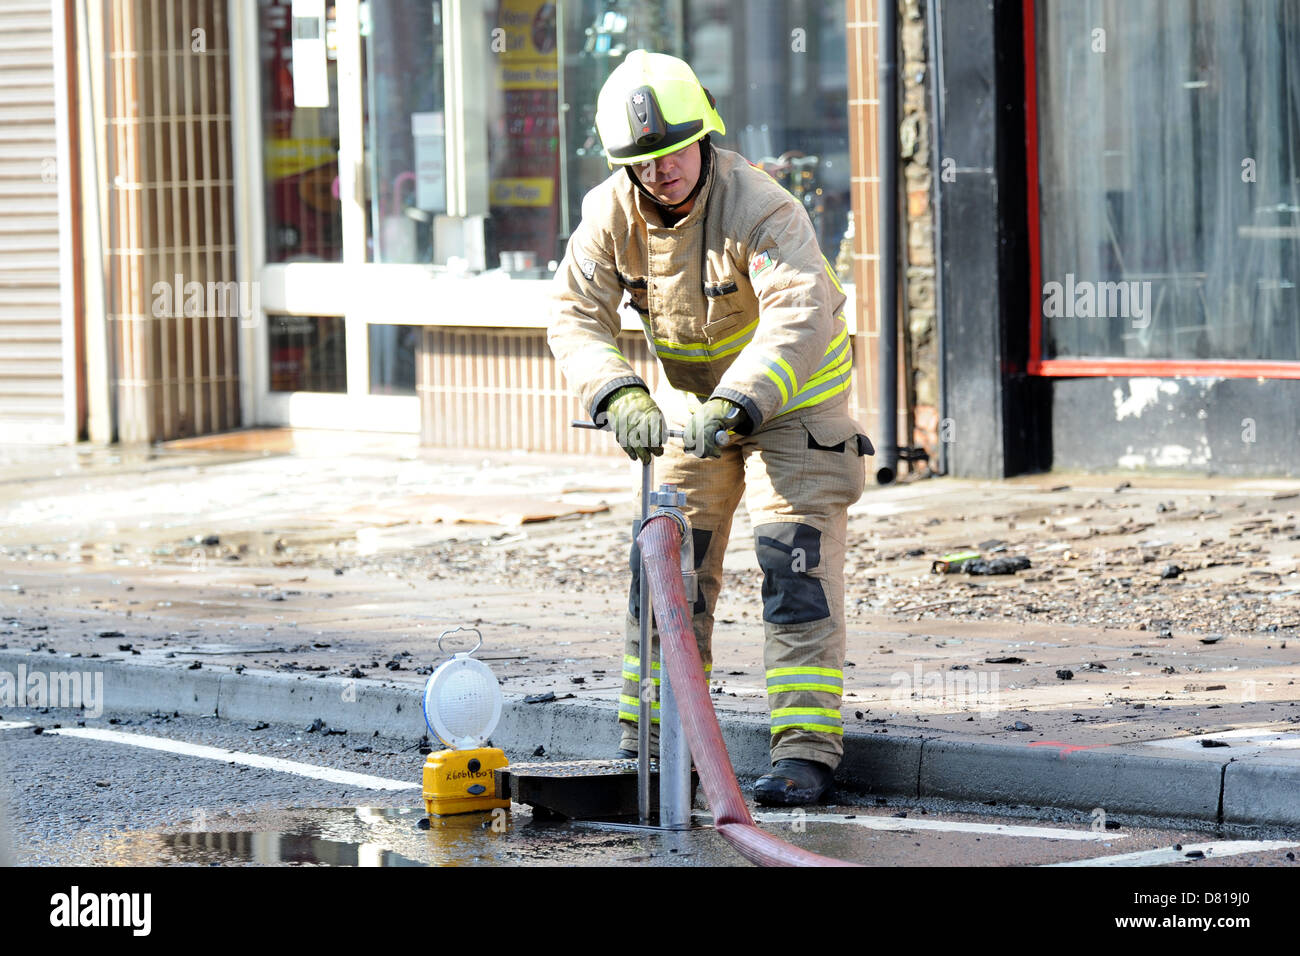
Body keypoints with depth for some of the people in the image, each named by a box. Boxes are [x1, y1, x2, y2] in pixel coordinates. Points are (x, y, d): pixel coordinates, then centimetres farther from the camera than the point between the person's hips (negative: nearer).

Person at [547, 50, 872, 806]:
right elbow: (578, 315, -19)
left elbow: (798, 319, -43)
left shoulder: (762, 209, -31)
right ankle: (650, 742, 12)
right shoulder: (612, 213, -14)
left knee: (796, 559, -14)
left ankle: (807, 749, -14)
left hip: (794, 397, -5)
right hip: (693, 400, 5)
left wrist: (737, 403, -54)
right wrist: (621, 396, -36)